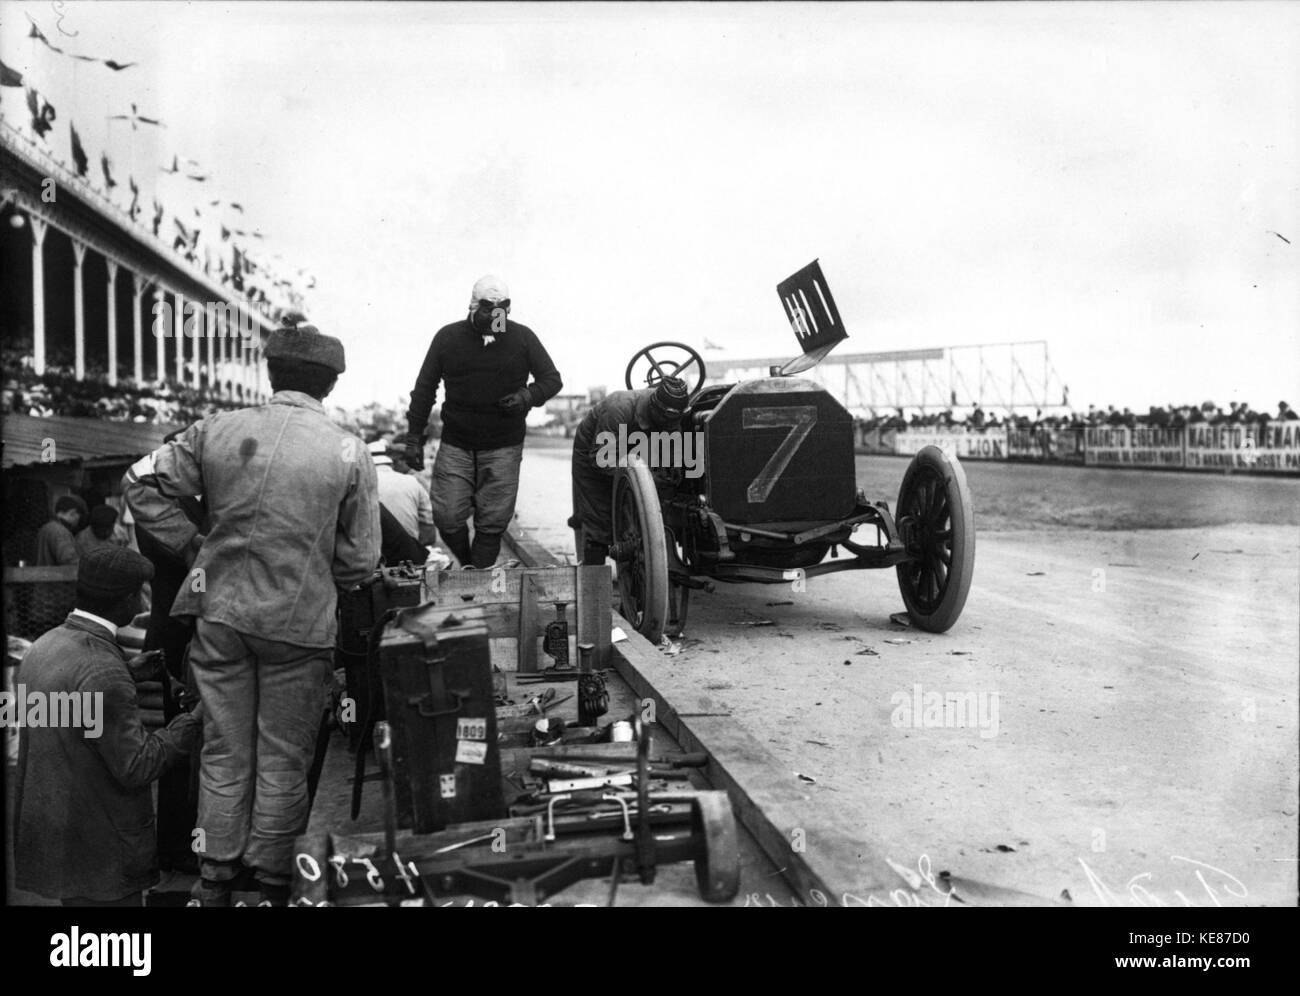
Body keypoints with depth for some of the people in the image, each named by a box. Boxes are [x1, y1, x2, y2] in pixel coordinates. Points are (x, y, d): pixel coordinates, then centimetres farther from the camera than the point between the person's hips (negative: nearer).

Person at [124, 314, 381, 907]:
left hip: (220, 613, 3)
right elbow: (360, 560, -6)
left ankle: (215, 879, 26)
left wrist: (194, 547, 7)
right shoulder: (348, 452, -9)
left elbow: (142, 484, 1)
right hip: (299, 624, -2)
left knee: (224, 750, 16)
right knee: (283, 757, 12)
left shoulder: (217, 430, -3)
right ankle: (270, 881, 23)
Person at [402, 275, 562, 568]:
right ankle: (467, 566, 23)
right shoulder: (448, 338, 3)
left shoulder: (522, 338, 1)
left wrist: (527, 396, -13)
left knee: (492, 523, 0)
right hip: (455, 446, 1)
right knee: (447, 517, -4)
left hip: (503, 448, -1)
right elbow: (424, 389, 9)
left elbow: (552, 379, 8)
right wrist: (414, 437, 5)